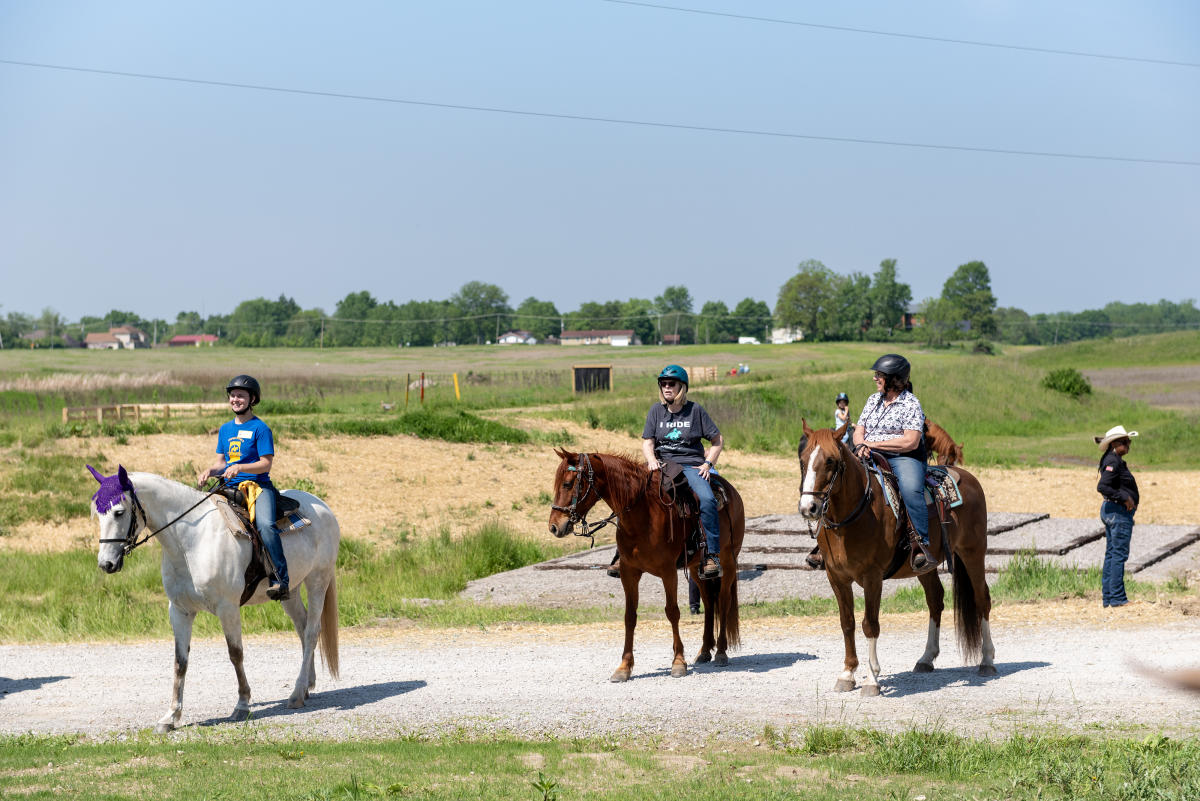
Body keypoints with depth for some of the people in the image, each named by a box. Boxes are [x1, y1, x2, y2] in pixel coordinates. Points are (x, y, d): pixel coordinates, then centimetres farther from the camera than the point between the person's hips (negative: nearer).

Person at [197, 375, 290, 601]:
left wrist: (239, 467, -22)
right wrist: (210, 471, 0)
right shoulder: (225, 429, 17)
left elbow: (266, 464, -8)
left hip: (258, 485, -7)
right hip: (230, 488, 7)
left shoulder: (260, 428, -2)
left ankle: (280, 580, -34)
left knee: (265, 524, -32)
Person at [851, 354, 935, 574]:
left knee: (910, 489, -37)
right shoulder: (874, 400, 17)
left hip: (904, 458, -6)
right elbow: (859, 431, 16)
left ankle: (921, 545, -39)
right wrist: (861, 445, -9)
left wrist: (874, 444, -15)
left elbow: (910, 442, -15)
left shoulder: (911, 404, -5)